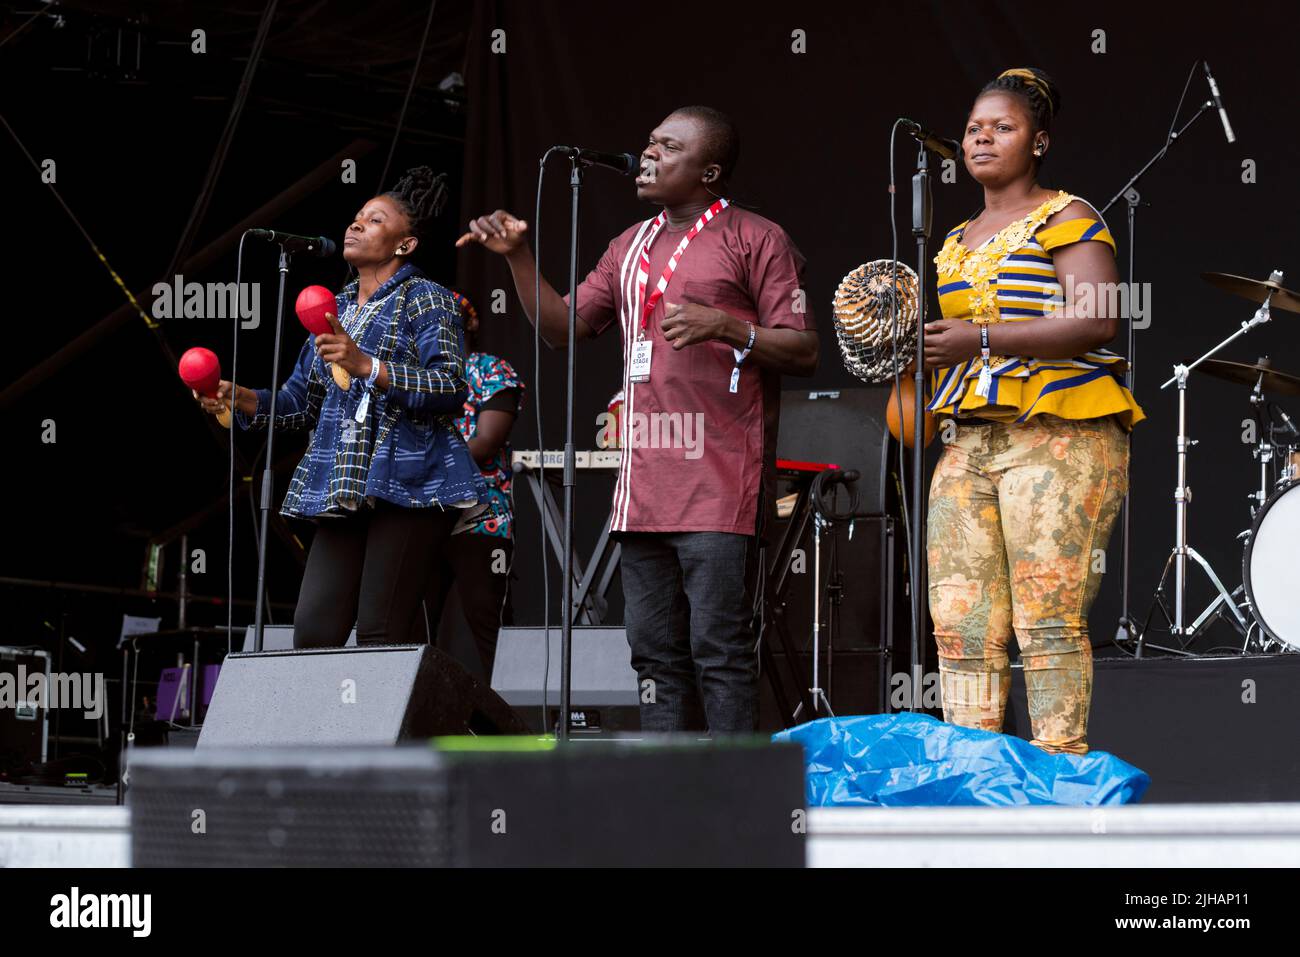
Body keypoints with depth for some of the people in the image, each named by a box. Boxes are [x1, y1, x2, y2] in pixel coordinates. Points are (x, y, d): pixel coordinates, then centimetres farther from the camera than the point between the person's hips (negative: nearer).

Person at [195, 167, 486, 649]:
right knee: (314, 630, -2)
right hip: (346, 491, 7)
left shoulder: (426, 300, 0)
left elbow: (451, 388, -14)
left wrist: (366, 366, -22)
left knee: (381, 633, -12)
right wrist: (241, 399, 6)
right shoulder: (336, 308, 21)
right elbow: (302, 401, 24)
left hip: (408, 483, -7)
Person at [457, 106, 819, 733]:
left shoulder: (756, 240, -1)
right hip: (643, 483, 7)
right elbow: (564, 327, 21)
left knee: (718, 648, -11)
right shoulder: (633, 245, 21)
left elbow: (803, 352, -5)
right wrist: (517, 257, 10)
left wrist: (724, 326, -20)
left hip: (720, 483, -7)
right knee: (656, 652, 7)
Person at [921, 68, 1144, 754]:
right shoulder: (956, 242, 24)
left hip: (1058, 439, -7)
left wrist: (982, 339, -19)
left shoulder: (1066, 219, 1)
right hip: (968, 444, 7)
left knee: (1047, 617, -13)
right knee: (959, 620, -1)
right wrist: (917, 344, 11)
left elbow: (1096, 321, -13)